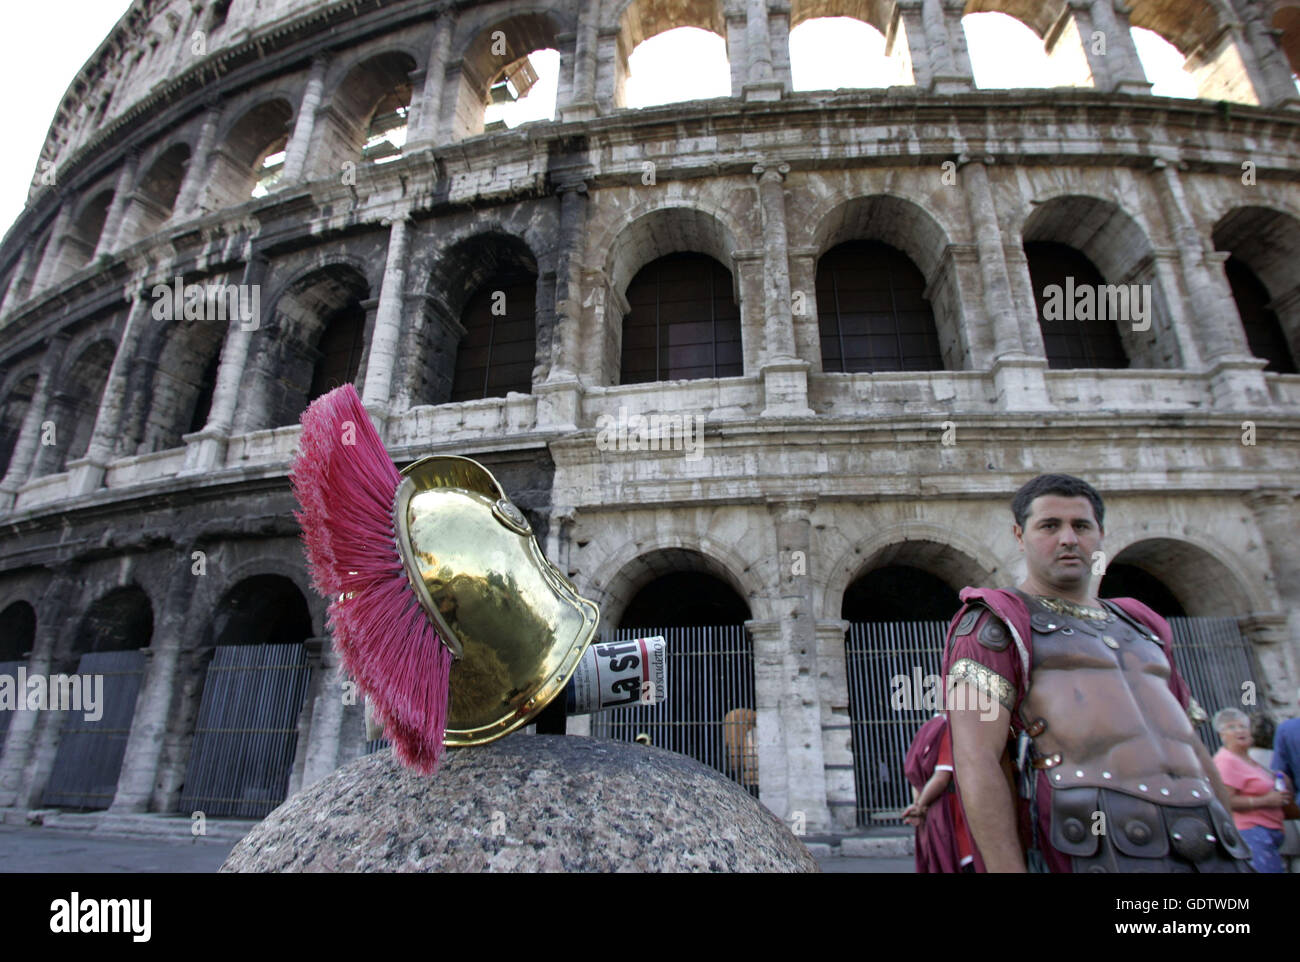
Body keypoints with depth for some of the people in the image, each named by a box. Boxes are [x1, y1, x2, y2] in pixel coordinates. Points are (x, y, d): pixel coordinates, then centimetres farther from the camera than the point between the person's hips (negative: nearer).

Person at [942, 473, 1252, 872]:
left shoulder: (1137, 625, 21)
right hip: (1100, 846, -6)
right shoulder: (994, 625, -2)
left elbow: (1192, 748, 22)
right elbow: (976, 764, -11)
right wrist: (1009, 869, -17)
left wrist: (1234, 849, 15)